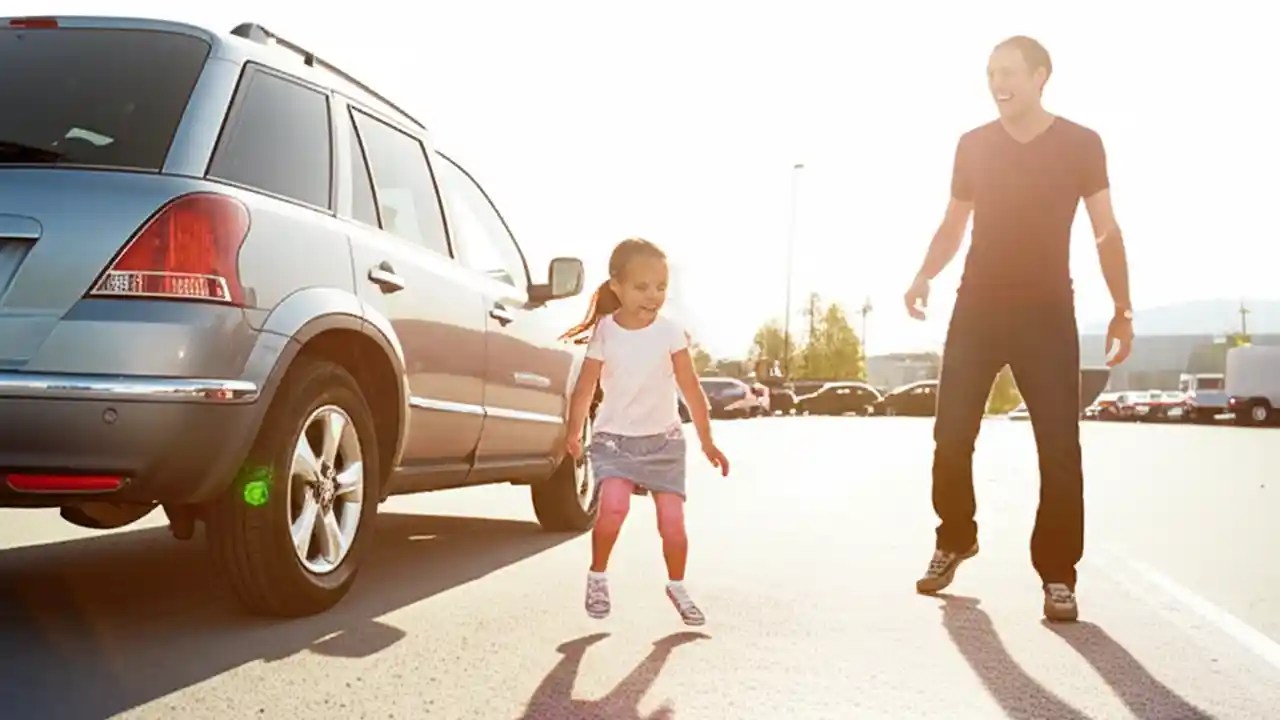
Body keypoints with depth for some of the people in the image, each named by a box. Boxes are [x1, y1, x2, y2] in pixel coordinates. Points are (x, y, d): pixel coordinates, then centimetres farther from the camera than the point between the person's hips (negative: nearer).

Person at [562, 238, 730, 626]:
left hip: (663, 438, 1)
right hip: (614, 438, -1)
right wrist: (573, 434, -15)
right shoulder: (604, 333, -8)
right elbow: (585, 388, -5)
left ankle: (677, 587, 22)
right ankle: (597, 576, 1)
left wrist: (707, 442, -4)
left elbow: (692, 390, -6)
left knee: (672, 519, -4)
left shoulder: (670, 332, -9)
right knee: (614, 505, -24)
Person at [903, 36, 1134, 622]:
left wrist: (1123, 309, -5)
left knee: (1059, 445, -5)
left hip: (1047, 311, -2)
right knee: (951, 434, 0)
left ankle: (1058, 574, 4)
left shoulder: (1080, 144, 0)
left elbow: (1106, 231, 1)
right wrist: (924, 277, -4)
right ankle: (954, 541, 22)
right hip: (977, 306, 2)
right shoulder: (973, 145, 6)